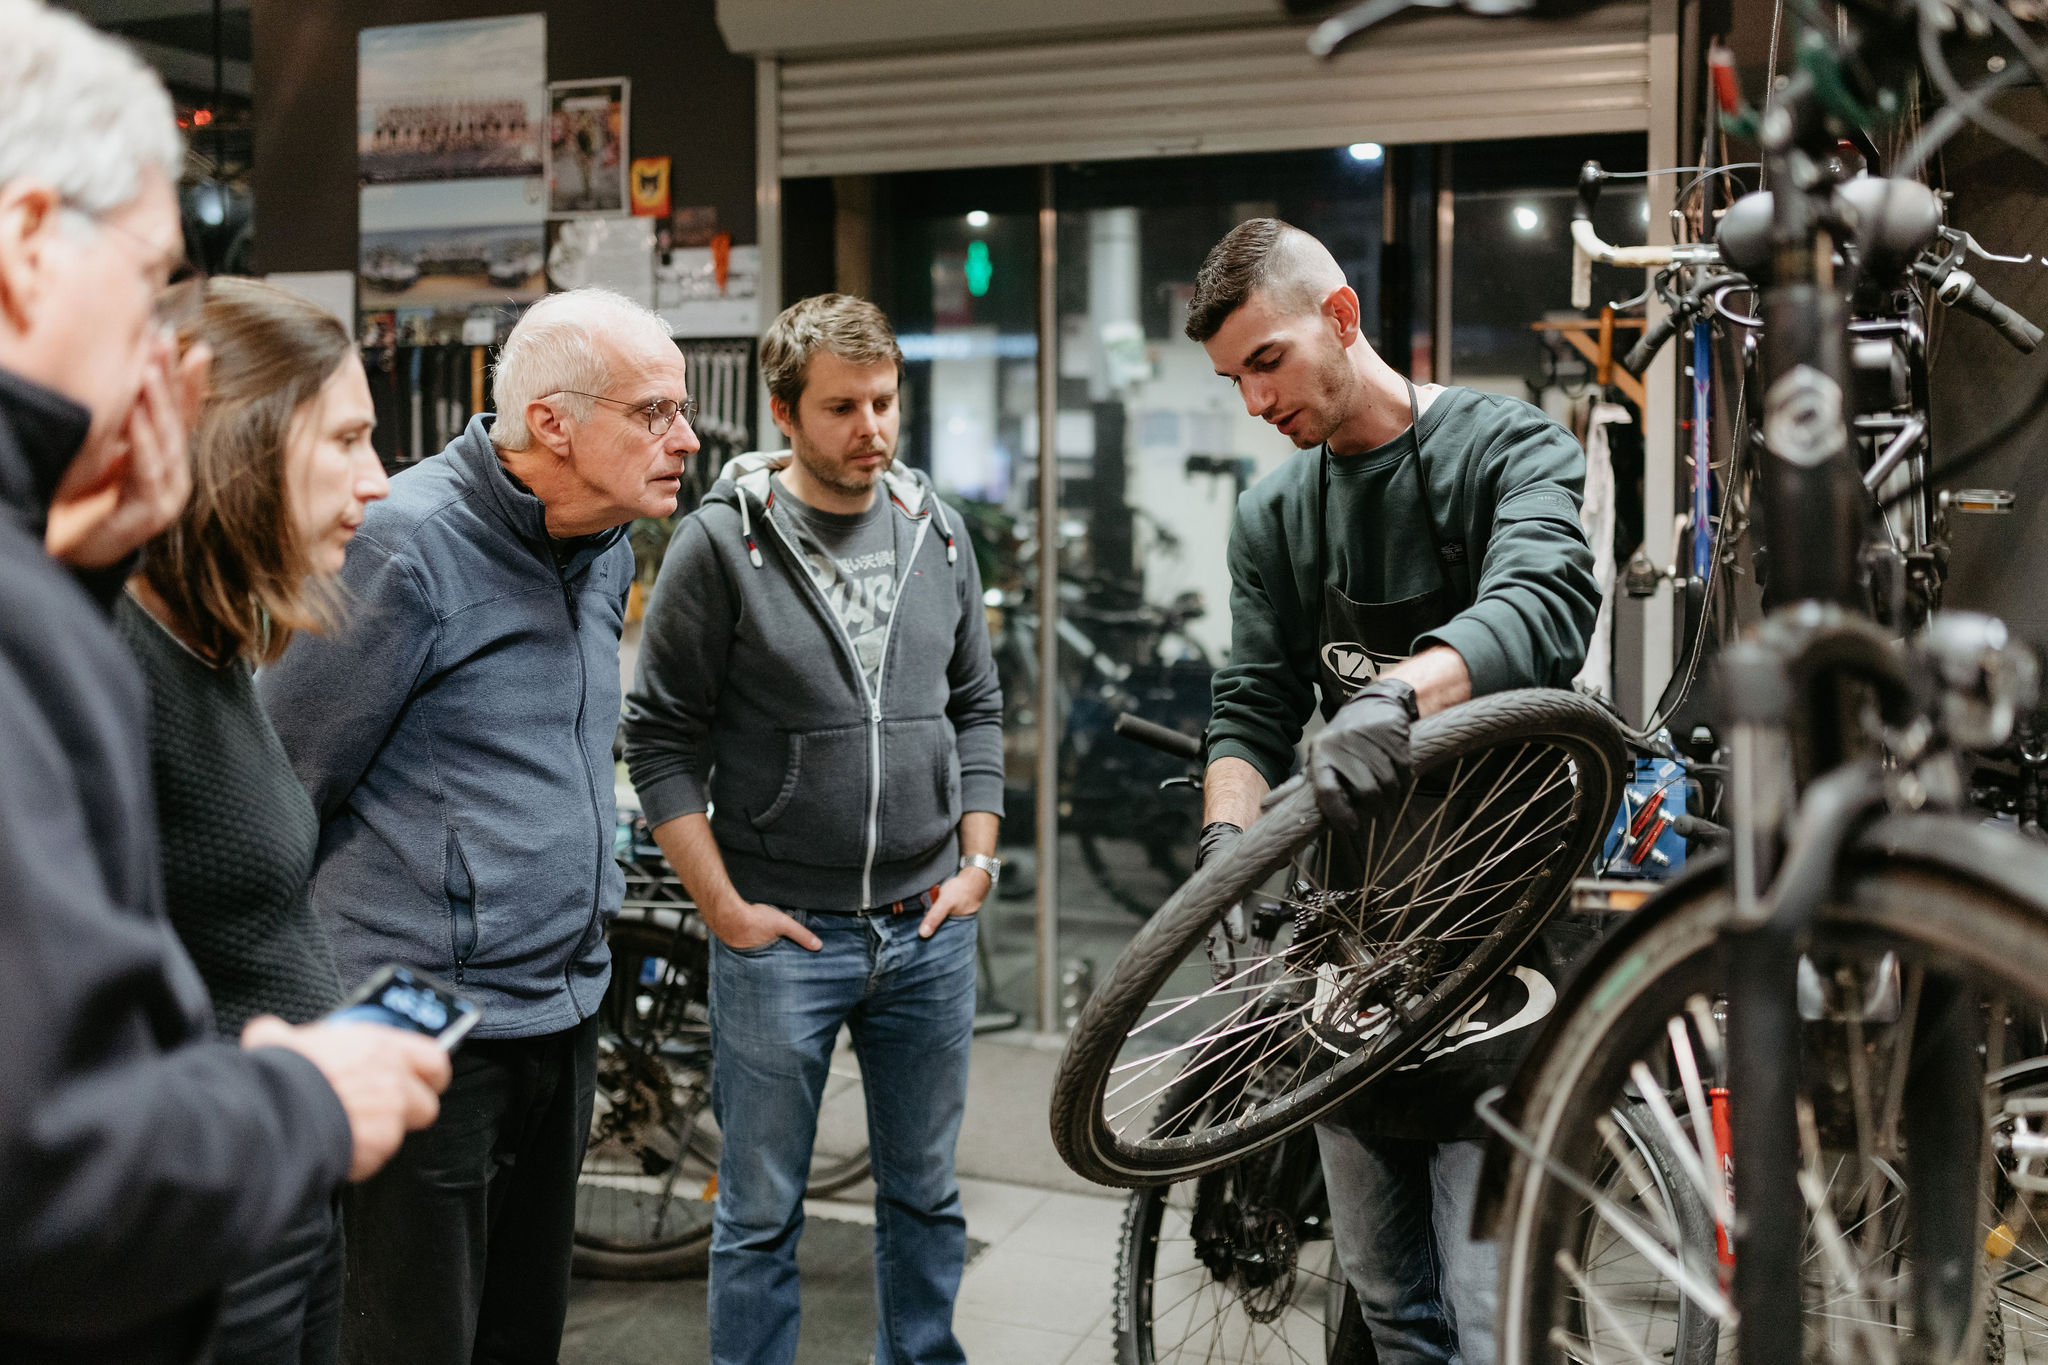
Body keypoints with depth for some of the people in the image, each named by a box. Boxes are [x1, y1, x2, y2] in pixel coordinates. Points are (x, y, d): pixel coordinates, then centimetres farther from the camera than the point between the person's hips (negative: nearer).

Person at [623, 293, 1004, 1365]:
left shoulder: (937, 534, 7)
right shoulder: (720, 543, -7)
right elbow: (660, 739, -7)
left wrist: (977, 861, 5)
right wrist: (725, 907, -10)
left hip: (929, 928, 4)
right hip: (779, 931, -4)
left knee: (925, 1197, 16)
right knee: (760, 1216, 7)